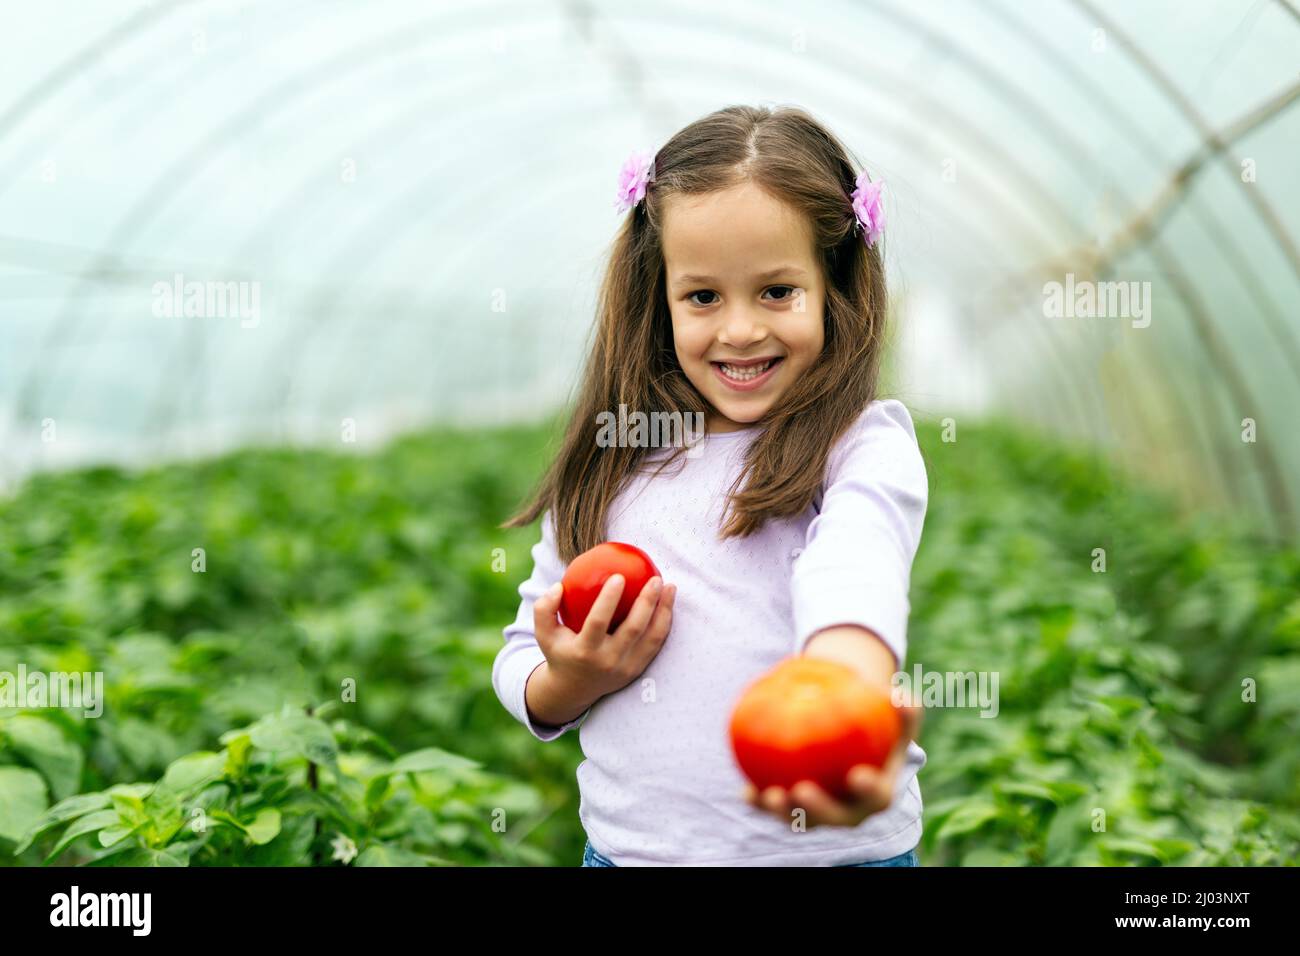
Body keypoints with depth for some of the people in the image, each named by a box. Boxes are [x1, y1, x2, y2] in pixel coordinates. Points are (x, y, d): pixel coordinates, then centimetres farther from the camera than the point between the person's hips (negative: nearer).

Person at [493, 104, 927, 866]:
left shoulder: (865, 447, -9)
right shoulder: (608, 466, 3)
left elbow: (854, 576, -31)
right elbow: (522, 668, 9)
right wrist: (574, 681, -13)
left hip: (830, 845, -3)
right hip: (626, 841, 3)